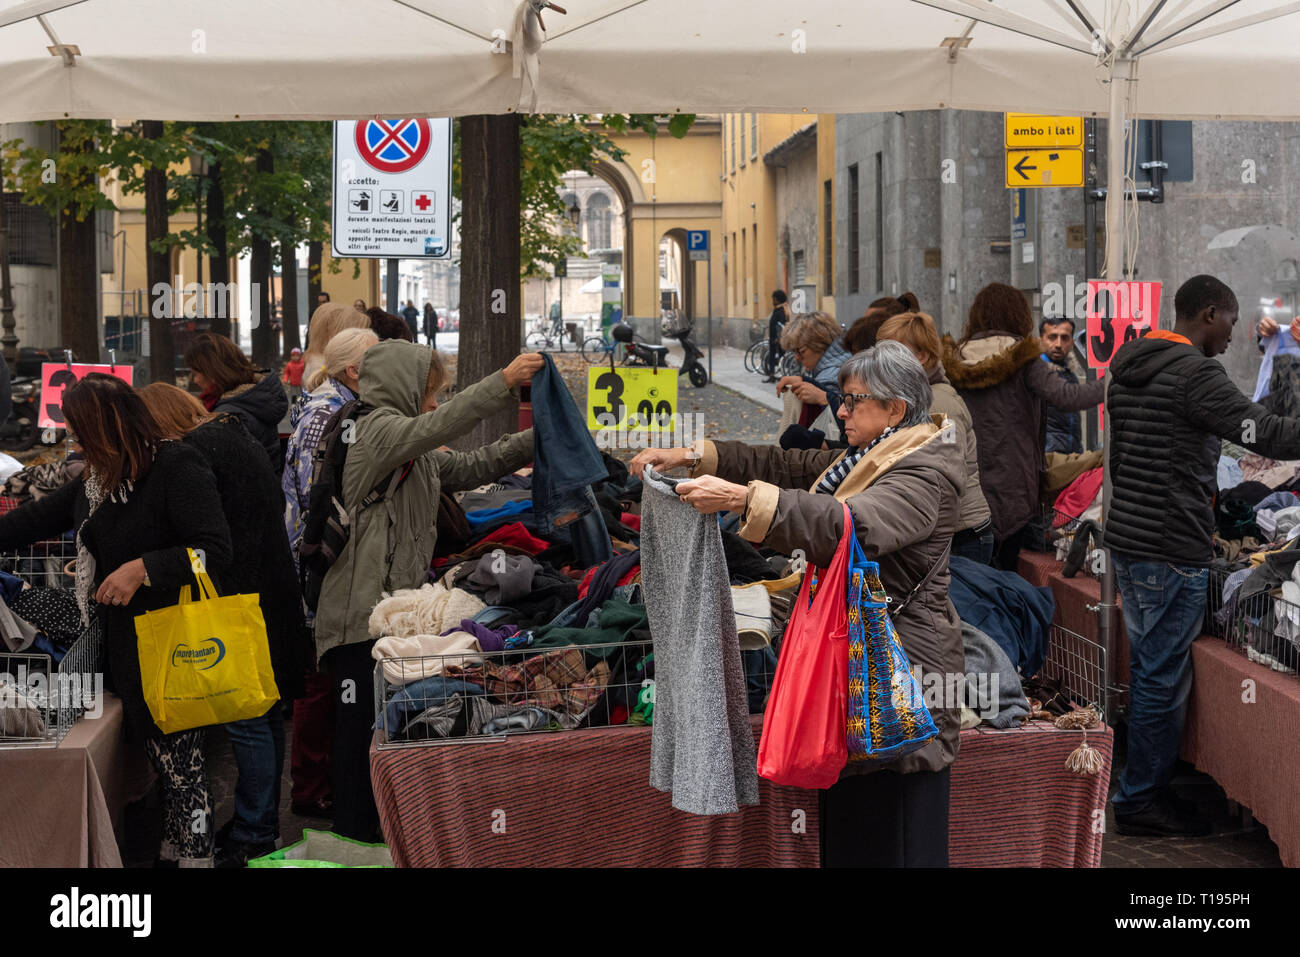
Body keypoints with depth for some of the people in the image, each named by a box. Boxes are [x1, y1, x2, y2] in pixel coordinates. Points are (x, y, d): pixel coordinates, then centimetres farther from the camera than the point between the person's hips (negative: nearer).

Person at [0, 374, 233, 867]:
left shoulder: (178, 468, -13)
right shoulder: (98, 480, 15)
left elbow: (215, 550, -19)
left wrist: (143, 568, -22)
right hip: (127, 646, 8)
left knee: (179, 761, -4)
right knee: (162, 758, 13)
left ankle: (194, 857, 4)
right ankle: (171, 854, 21)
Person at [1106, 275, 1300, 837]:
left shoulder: (1126, 369, 13)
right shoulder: (1195, 372, -16)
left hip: (1126, 538, 9)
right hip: (1172, 549, -9)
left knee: (1149, 667, 17)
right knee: (1163, 679, -1)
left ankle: (1143, 786, 25)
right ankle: (1141, 800, 7)